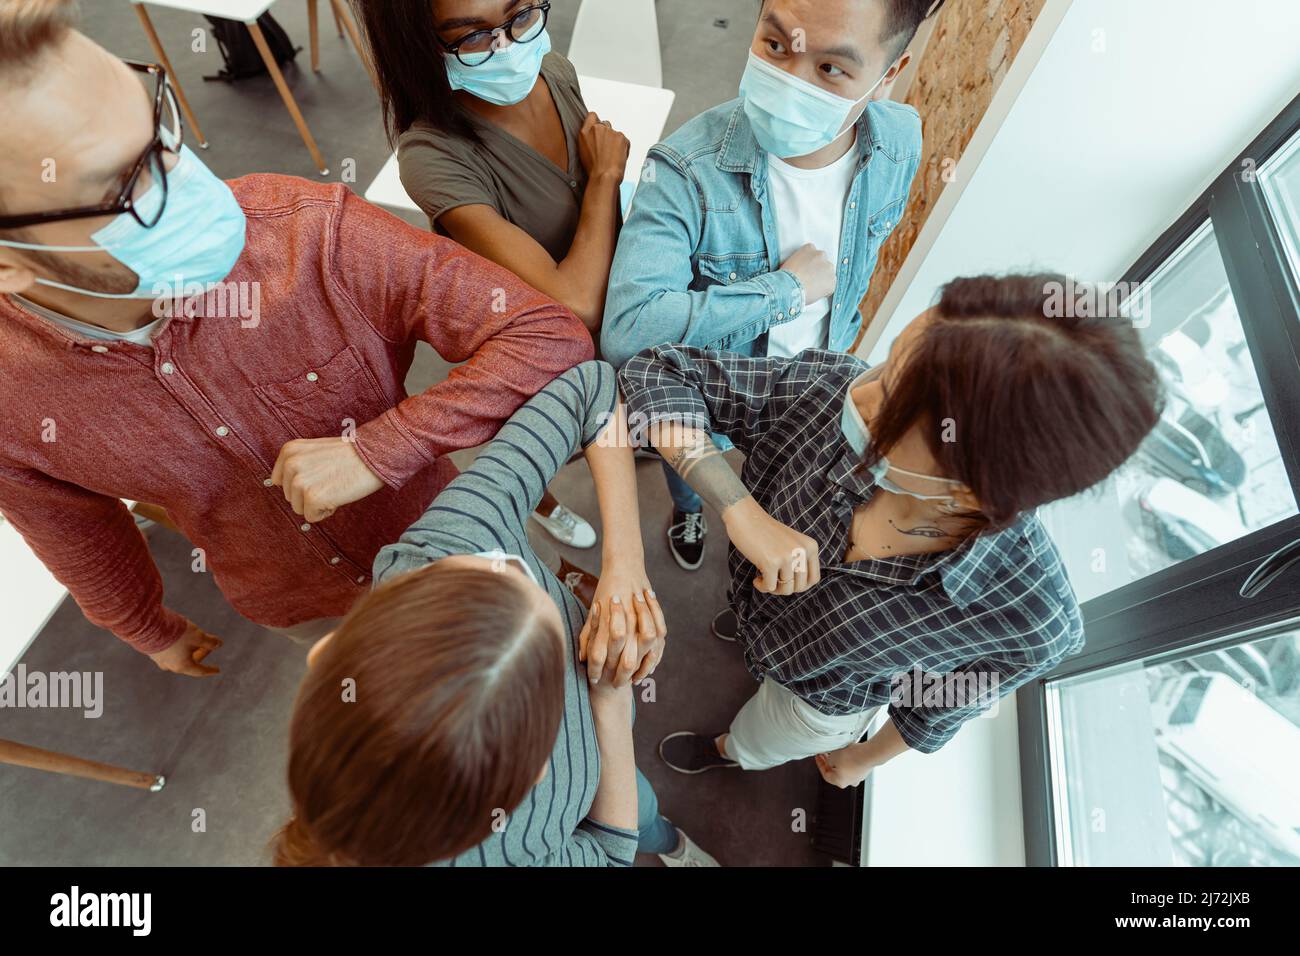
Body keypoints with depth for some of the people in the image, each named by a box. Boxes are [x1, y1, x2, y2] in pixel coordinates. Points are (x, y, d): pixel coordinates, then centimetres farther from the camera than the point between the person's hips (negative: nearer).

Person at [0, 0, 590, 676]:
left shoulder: (308, 233, -34)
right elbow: (75, 532, -1)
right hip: (298, 606, 3)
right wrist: (152, 631, 15)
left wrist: (374, 453, -37)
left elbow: (553, 338, -31)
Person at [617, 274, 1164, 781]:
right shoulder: (829, 388, -40)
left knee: (754, 744, 33)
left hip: (818, 699, -2)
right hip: (755, 591, 3)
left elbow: (942, 704, -18)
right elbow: (656, 371, -33)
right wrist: (741, 512, -45)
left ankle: (727, 752, 71)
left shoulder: (1033, 624, -40)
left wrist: (866, 757, 2)